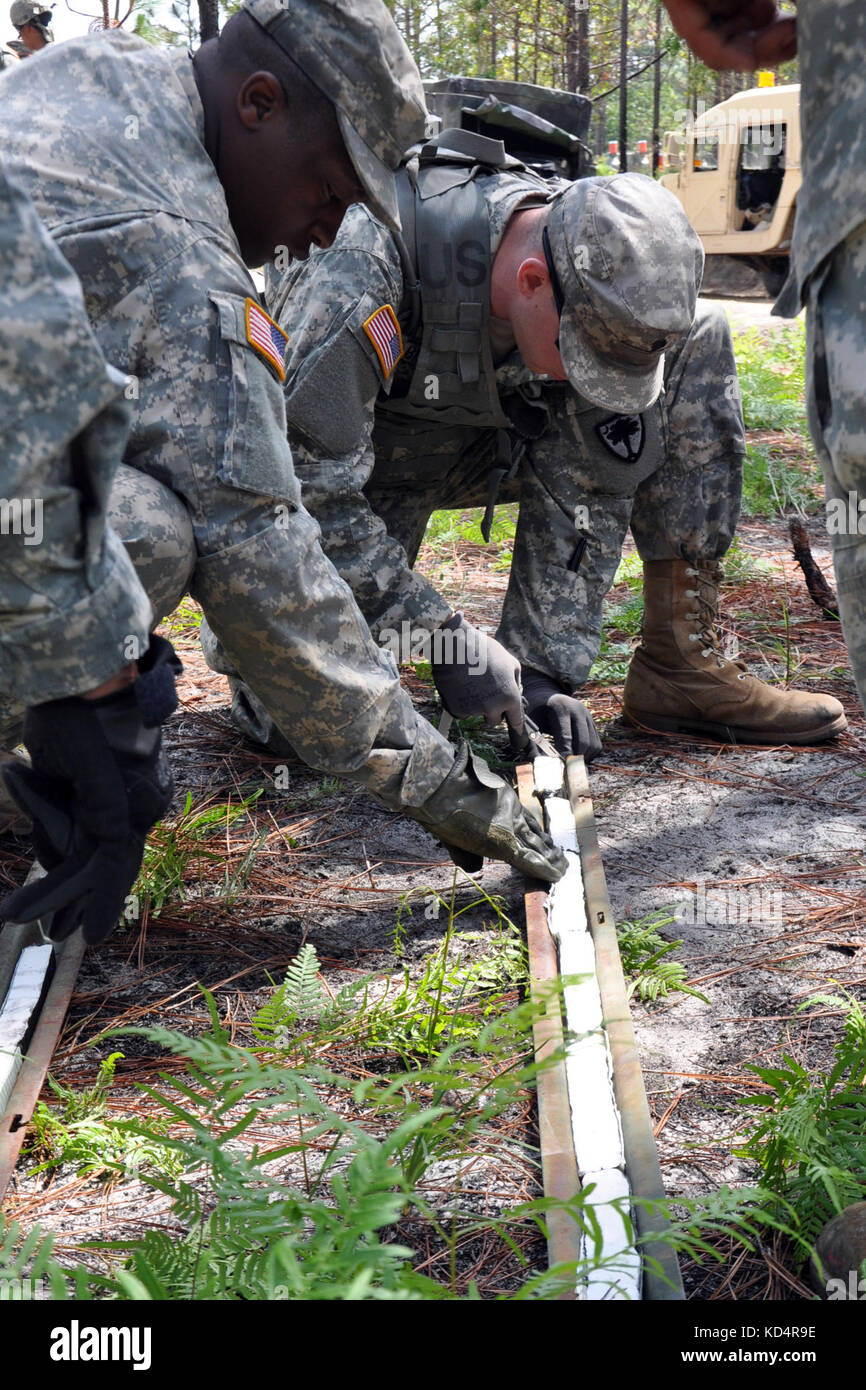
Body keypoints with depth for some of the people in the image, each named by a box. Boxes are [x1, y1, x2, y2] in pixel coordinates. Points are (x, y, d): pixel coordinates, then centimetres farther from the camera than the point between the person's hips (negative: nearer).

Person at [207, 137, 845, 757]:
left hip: (486, 442, 4)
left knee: (698, 344, -13)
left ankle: (680, 664, -11)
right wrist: (442, 640, -34)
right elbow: (307, 479, -34)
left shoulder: (603, 291, -21)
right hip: (343, 459, -4)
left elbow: (589, 490, -14)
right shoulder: (368, 258, -36)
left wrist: (543, 668, -20)